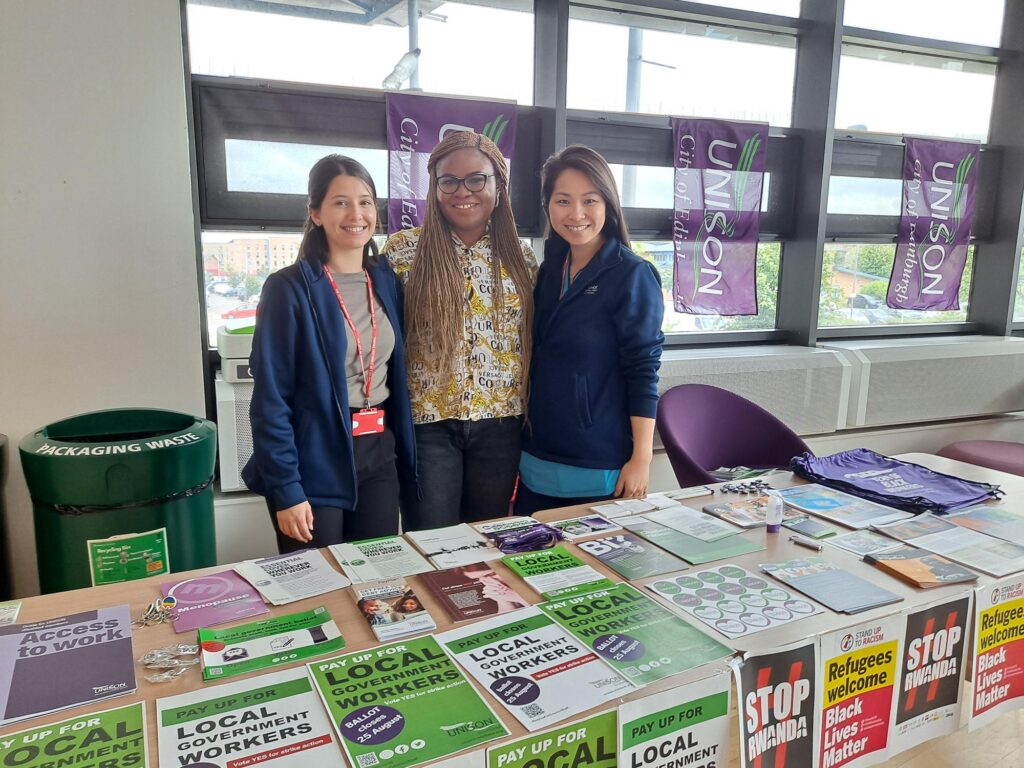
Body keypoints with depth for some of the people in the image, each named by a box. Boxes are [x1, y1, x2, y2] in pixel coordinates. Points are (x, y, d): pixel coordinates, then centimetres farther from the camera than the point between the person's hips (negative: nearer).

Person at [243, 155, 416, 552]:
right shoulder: (289, 288, -11)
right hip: (315, 462, -5)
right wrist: (286, 489, -15)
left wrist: (403, 453, 9)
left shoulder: (387, 281, 6)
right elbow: (270, 399, -12)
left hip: (379, 456, 5)